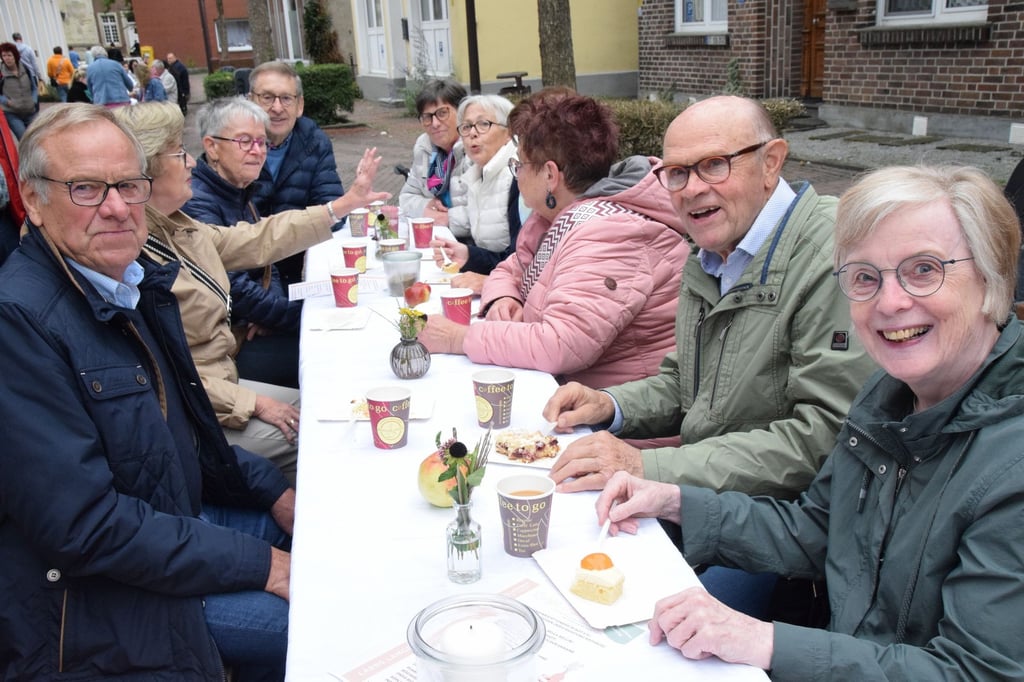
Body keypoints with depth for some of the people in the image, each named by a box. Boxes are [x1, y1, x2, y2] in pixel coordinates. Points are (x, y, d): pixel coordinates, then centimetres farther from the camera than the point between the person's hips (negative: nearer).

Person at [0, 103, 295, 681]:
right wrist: (262, 565, -23)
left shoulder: (138, 281, 2)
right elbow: (85, 525, -28)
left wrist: (275, 492, 3)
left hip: (181, 515, 9)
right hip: (96, 596, -9)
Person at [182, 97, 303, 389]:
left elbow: (267, 267, 15)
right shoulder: (197, 204, -17)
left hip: (252, 329, 8)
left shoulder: (240, 193, 12)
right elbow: (234, 290, -23)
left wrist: (269, 312, -6)